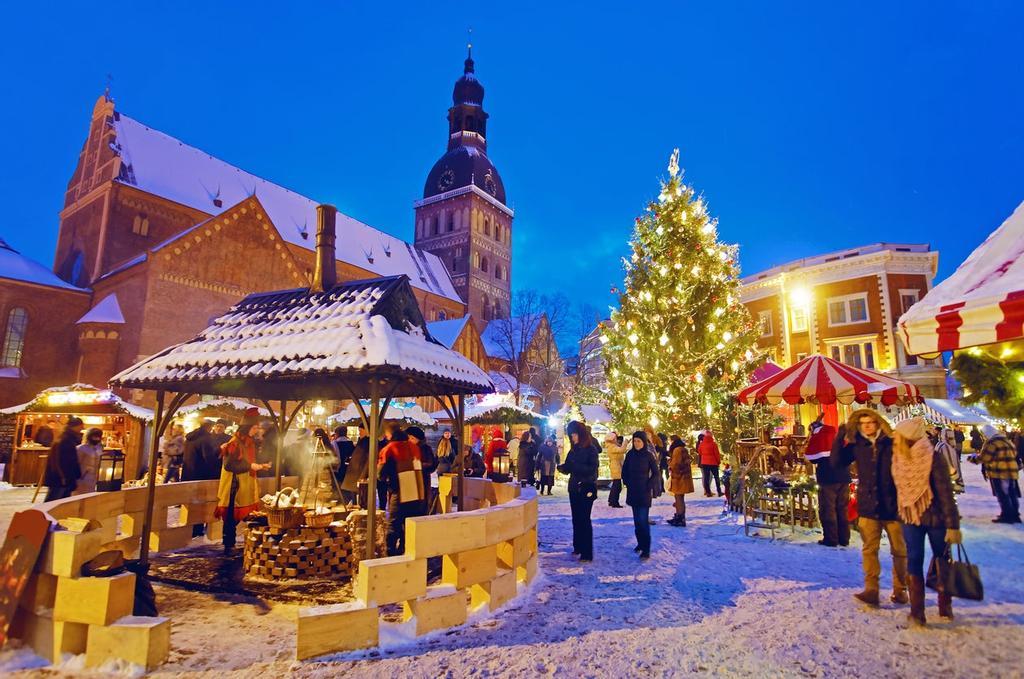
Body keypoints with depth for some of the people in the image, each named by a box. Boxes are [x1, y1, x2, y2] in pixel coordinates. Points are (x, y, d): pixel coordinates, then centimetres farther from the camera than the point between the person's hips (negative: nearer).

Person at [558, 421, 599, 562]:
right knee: (576, 519, 12)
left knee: (584, 519, -6)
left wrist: (575, 466, -27)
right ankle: (578, 547, 24)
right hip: (574, 488, 6)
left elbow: (592, 469, -19)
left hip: (586, 488, -6)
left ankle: (587, 553, -2)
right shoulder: (573, 450, 8)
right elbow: (569, 467, 10)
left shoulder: (591, 449, -10)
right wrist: (563, 467, -11)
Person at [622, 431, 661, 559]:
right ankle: (640, 543, 24)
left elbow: (656, 474, -2)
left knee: (643, 520, -9)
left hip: (644, 492, -4)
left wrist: (649, 486, -8)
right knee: (636, 519, 10)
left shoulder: (648, 456, -7)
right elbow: (624, 471, 12)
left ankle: (646, 549, -5)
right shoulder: (630, 454, 2)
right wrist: (627, 483, 4)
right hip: (632, 492, 4)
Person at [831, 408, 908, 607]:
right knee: (869, 549, 0)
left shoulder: (892, 444, -7)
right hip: (868, 507, 2)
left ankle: (900, 590, 26)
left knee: (899, 550, 12)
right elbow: (836, 462, 0)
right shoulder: (857, 446, 2)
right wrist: (839, 438, -9)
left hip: (892, 506, -2)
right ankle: (871, 590, 3)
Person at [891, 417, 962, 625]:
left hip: (935, 518, -4)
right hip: (911, 518, 4)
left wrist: (952, 525, -17)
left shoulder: (934, 458, -16)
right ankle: (916, 611, 12)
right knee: (914, 561, 5)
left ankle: (945, 606, 18)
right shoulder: (900, 459, -2)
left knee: (943, 561, 7)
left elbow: (946, 493, -16)